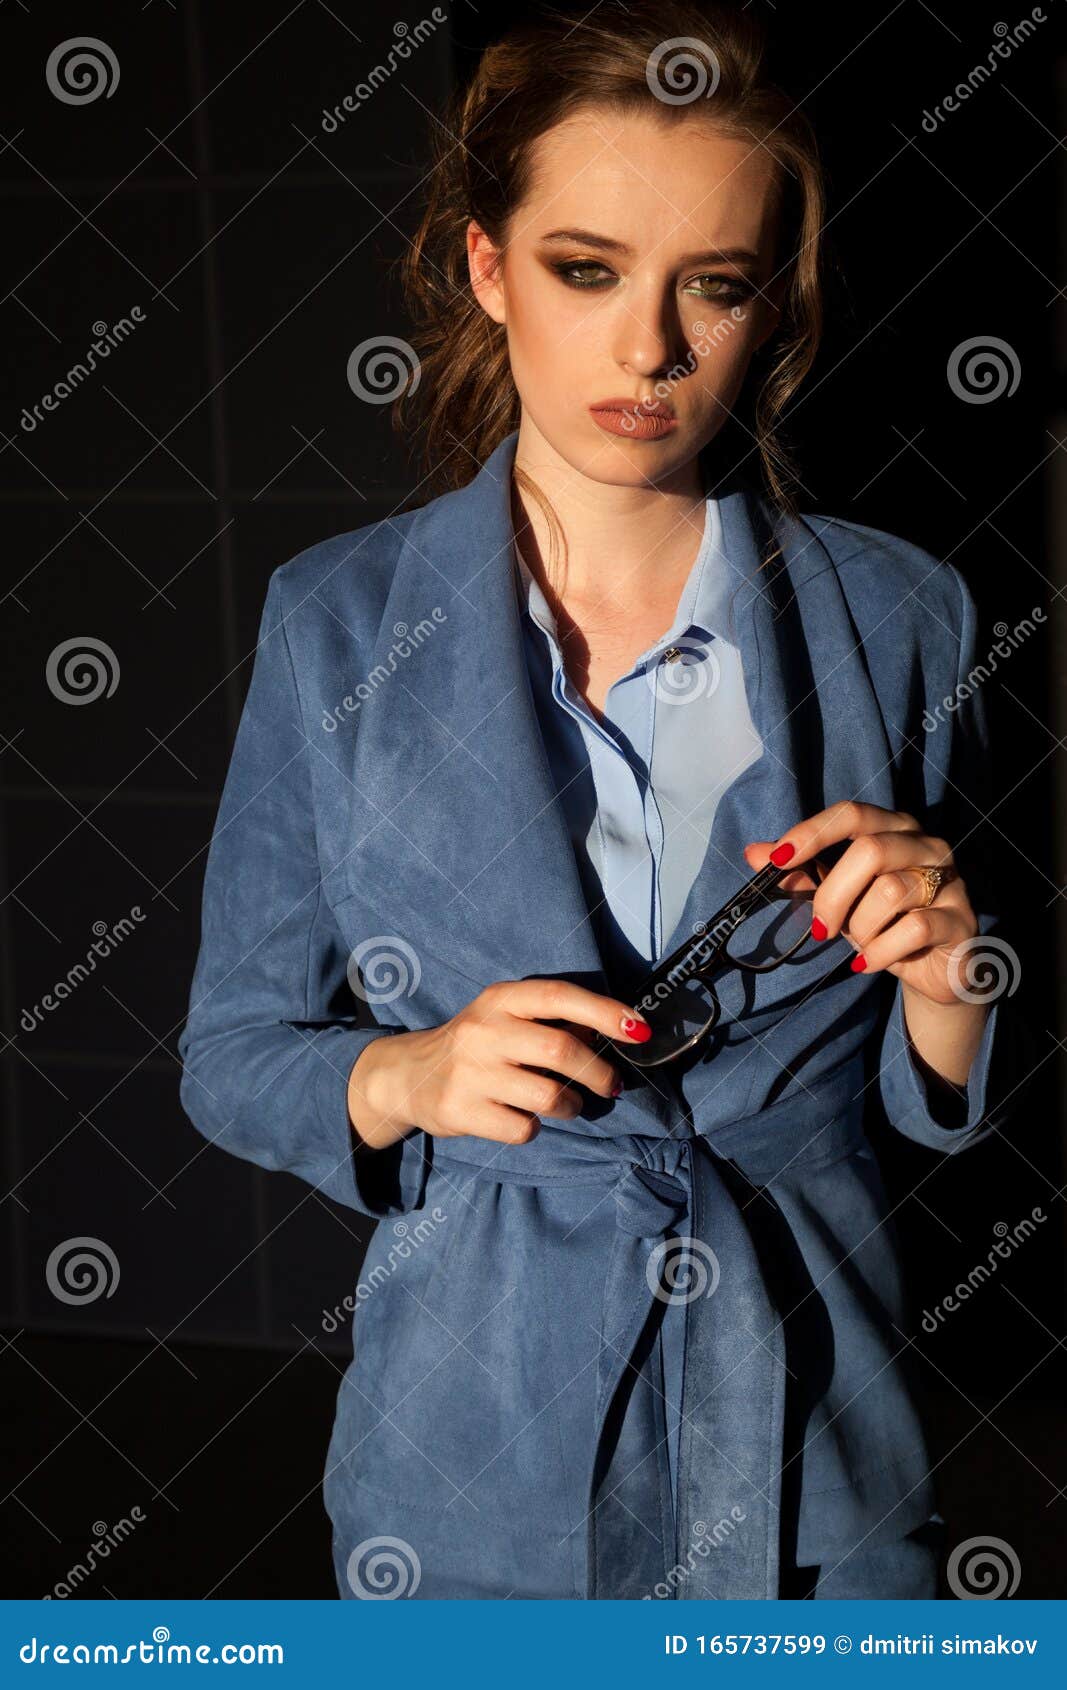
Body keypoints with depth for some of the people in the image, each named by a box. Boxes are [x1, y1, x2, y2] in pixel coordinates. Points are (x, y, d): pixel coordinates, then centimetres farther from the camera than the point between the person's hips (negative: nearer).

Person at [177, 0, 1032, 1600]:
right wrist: (405, 1079, -20)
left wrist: (942, 976, -17)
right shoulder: (339, 624, -5)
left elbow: (947, 1105, 4)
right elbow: (232, 1057, 0)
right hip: (472, 1463, 0)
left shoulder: (899, 618, -3)